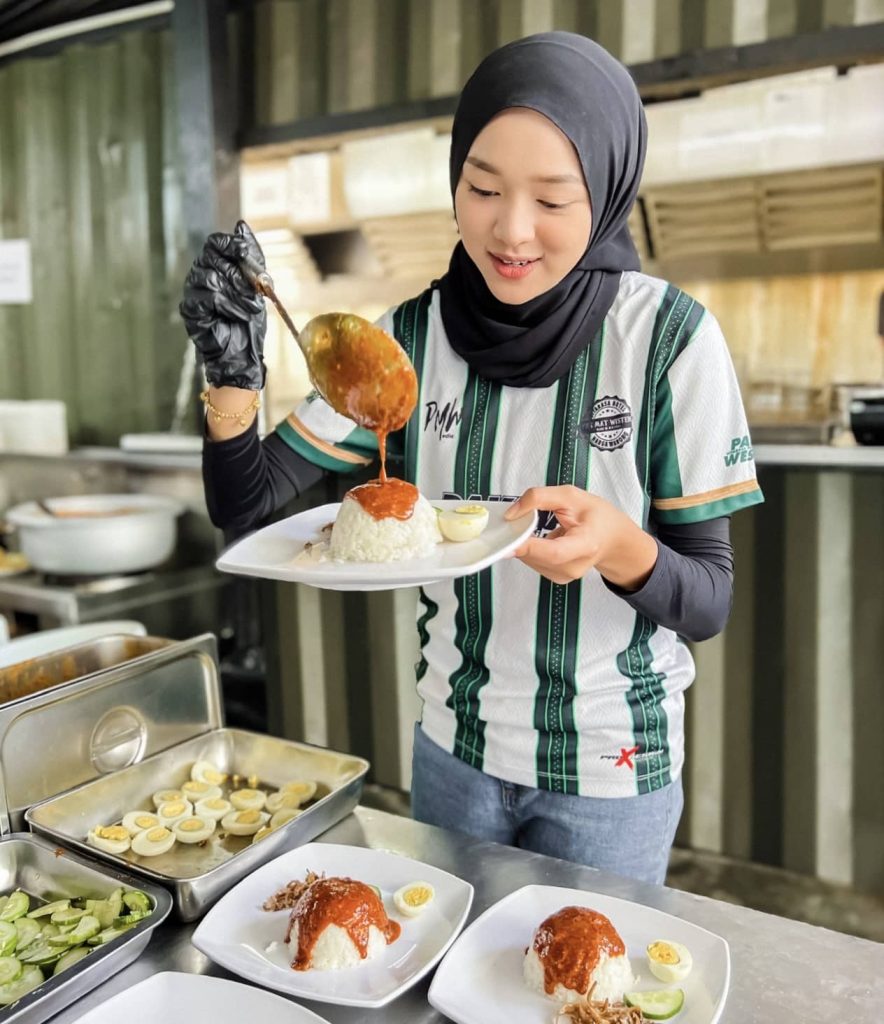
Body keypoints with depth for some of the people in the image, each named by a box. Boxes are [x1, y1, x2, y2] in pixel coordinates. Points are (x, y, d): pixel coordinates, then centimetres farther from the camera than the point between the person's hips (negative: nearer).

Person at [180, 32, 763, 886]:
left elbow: (709, 600, -13)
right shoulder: (415, 336, -10)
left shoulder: (668, 337, -19)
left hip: (610, 766, -3)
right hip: (453, 748, 3)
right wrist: (234, 374, -25)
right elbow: (246, 506, -7)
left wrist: (621, 547, -34)